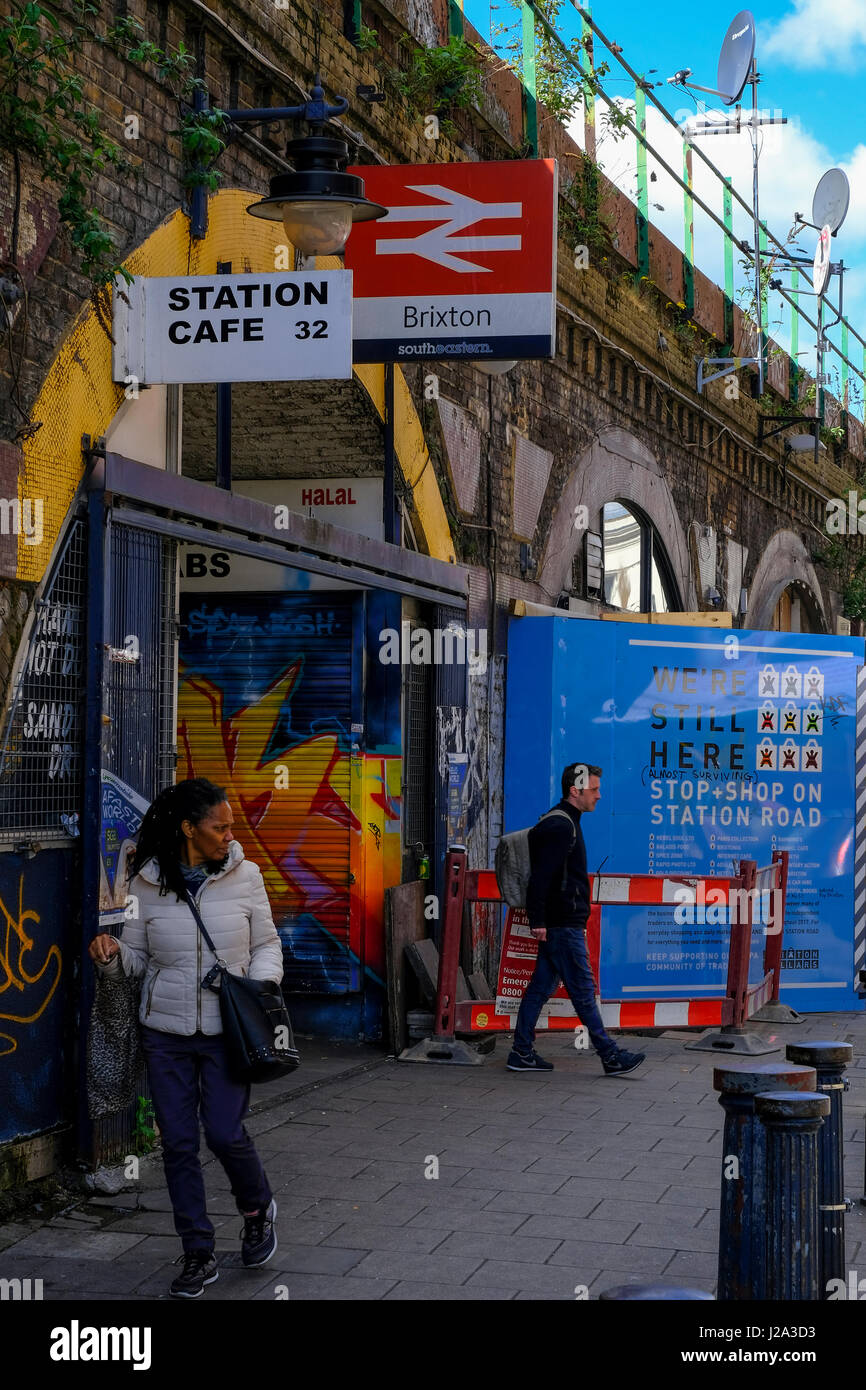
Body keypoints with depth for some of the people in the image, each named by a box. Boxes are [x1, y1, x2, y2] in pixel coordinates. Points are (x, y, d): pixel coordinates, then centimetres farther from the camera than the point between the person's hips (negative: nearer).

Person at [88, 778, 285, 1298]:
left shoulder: (244, 875, -2)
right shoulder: (146, 883, -2)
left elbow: (266, 944, 7)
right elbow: (136, 956, 6)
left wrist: (261, 986, -11)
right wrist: (110, 954, -15)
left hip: (227, 1031, -1)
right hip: (166, 1031, 1)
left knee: (225, 1132, -8)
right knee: (179, 1143, 3)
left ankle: (258, 1209, 24)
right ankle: (199, 1256, 17)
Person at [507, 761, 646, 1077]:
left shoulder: (564, 823, 18)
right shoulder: (560, 827, -16)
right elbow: (539, 876, -22)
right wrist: (538, 921, -23)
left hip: (562, 924, 10)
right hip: (562, 927, -10)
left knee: (541, 986, 10)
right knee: (583, 990, -4)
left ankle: (522, 1053, 13)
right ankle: (610, 1056, 1)